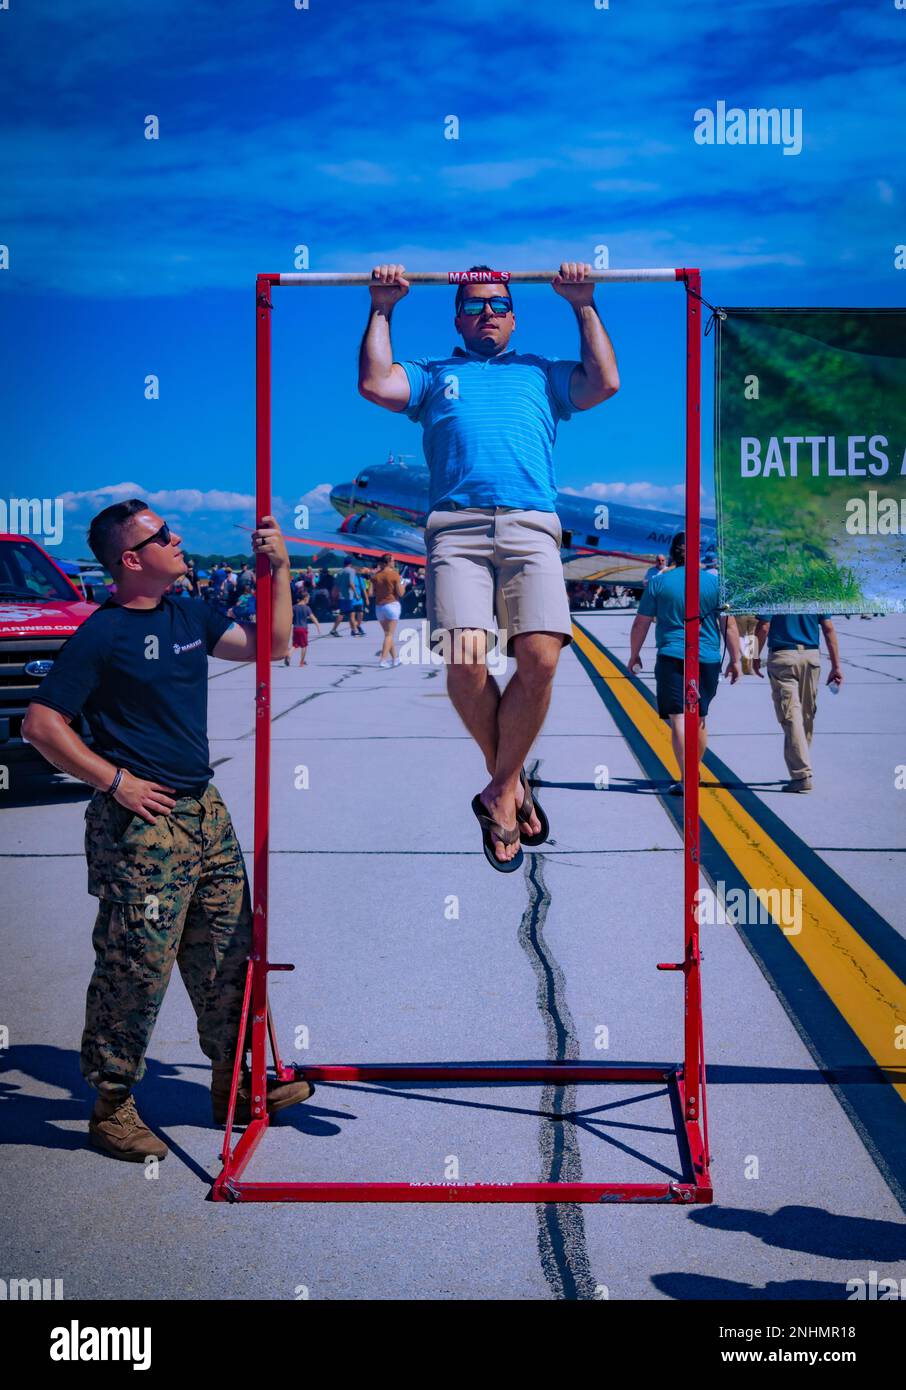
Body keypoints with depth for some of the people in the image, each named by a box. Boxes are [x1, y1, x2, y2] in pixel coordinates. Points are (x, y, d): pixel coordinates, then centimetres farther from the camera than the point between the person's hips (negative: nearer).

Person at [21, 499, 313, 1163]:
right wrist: (116, 780, -15)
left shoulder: (189, 616, 11)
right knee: (136, 968, -3)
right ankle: (112, 1107, 9)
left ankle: (236, 1085, 26)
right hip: (143, 819, -8)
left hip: (205, 810, 8)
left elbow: (269, 644, 18)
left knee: (229, 954, 13)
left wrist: (279, 569, 7)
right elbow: (42, 723, -13)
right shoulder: (101, 635, -12)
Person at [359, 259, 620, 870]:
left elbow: (606, 383, 16)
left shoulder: (542, 372, 31)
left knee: (540, 659, -23)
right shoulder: (434, 373, 31)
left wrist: (585, 306, 20)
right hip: (457, 527, 0)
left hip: (531, 527, 0)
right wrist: (382, 309, 19)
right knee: (464, 663, -21)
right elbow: (376, 384, 13)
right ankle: (511, 780, 1)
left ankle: (502, 789, -6)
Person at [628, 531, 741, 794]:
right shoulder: (715, 581, 3)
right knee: (699, 718, 17)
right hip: (708, 659, 3)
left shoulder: (658, 582, 1)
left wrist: (634, 655, 18)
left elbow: (641, 623, 5)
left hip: (672, 658, -2)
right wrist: (735, 660, 12)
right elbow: (730, 624, 3)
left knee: (678, 718, -6)